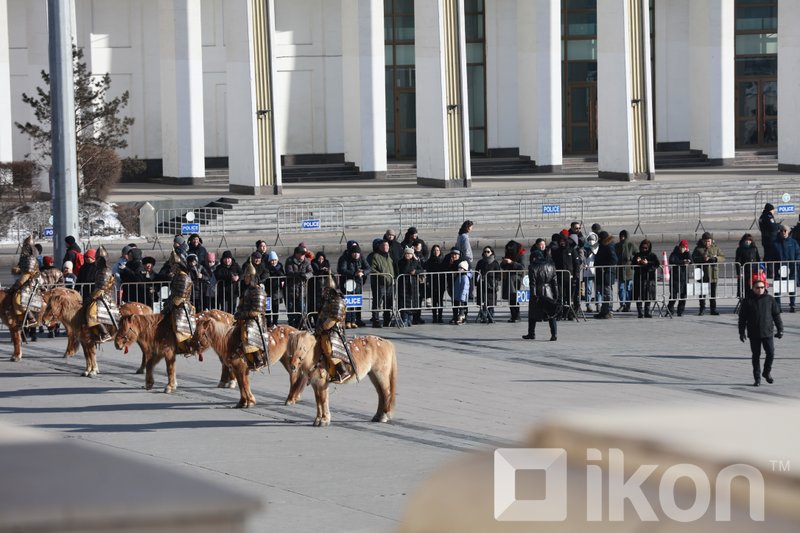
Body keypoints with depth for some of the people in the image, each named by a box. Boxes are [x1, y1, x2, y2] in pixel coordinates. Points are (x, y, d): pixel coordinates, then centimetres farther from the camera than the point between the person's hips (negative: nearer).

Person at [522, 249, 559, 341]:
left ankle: (531, 334, 20)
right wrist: (556, 294, 7)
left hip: (538, 293, -3)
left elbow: (533, 283, -11)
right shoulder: (550, 265, 5)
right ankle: (554, 334, -8)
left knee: (533, 315, 12)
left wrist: (533, 295, -10)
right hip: (549, 293, 3)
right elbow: (555, 281, 5)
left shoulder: (533, 268, -8)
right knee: (551, 316, 4)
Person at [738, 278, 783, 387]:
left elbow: (776, 315, 7)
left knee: (771, 353, -4)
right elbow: (742, 318, 2)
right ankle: (757, 378, 14)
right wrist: (742, 332, 0)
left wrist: (780, 329, 6)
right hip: (754, 335, -1)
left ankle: (767, 372, 21)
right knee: (756, 356, 5)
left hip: (767, 333, 1)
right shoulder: (748, 301, -2)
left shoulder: (770, 299, 1)